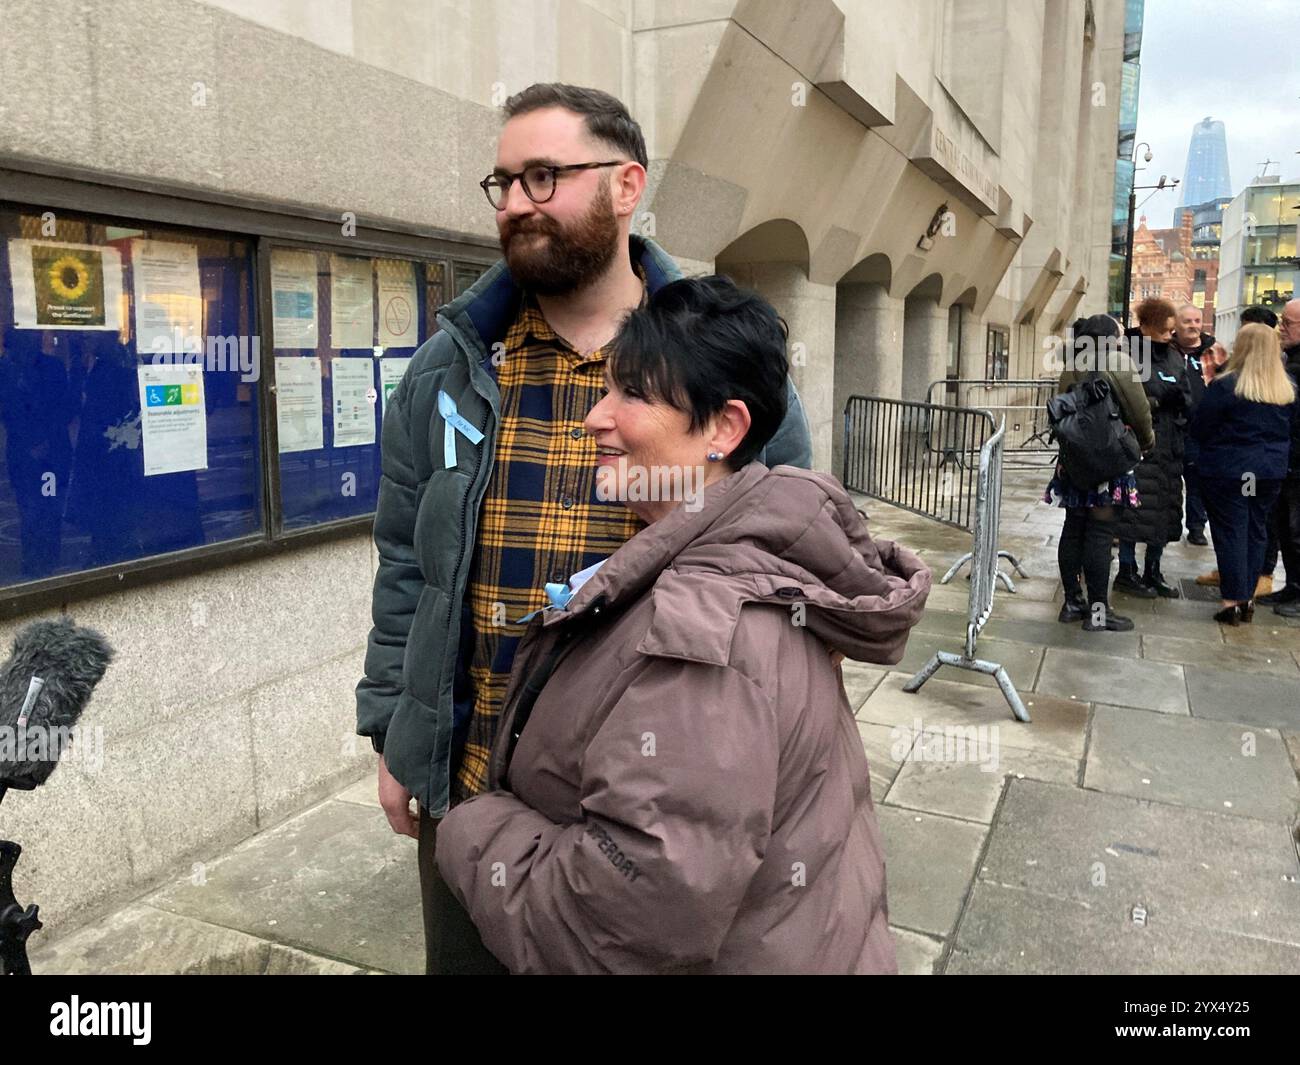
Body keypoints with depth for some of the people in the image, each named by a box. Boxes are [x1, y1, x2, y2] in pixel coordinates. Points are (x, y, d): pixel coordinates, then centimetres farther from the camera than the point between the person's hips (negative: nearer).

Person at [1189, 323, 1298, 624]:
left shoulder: (1226, 385, -16)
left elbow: (1199, 427, -10)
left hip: (1228, 470, -5)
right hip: (1271, 472, 5)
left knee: (1230, 532, 1)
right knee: (1255, 531, 14)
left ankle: (1233, 601, 2)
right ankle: (1247, 598, 20)